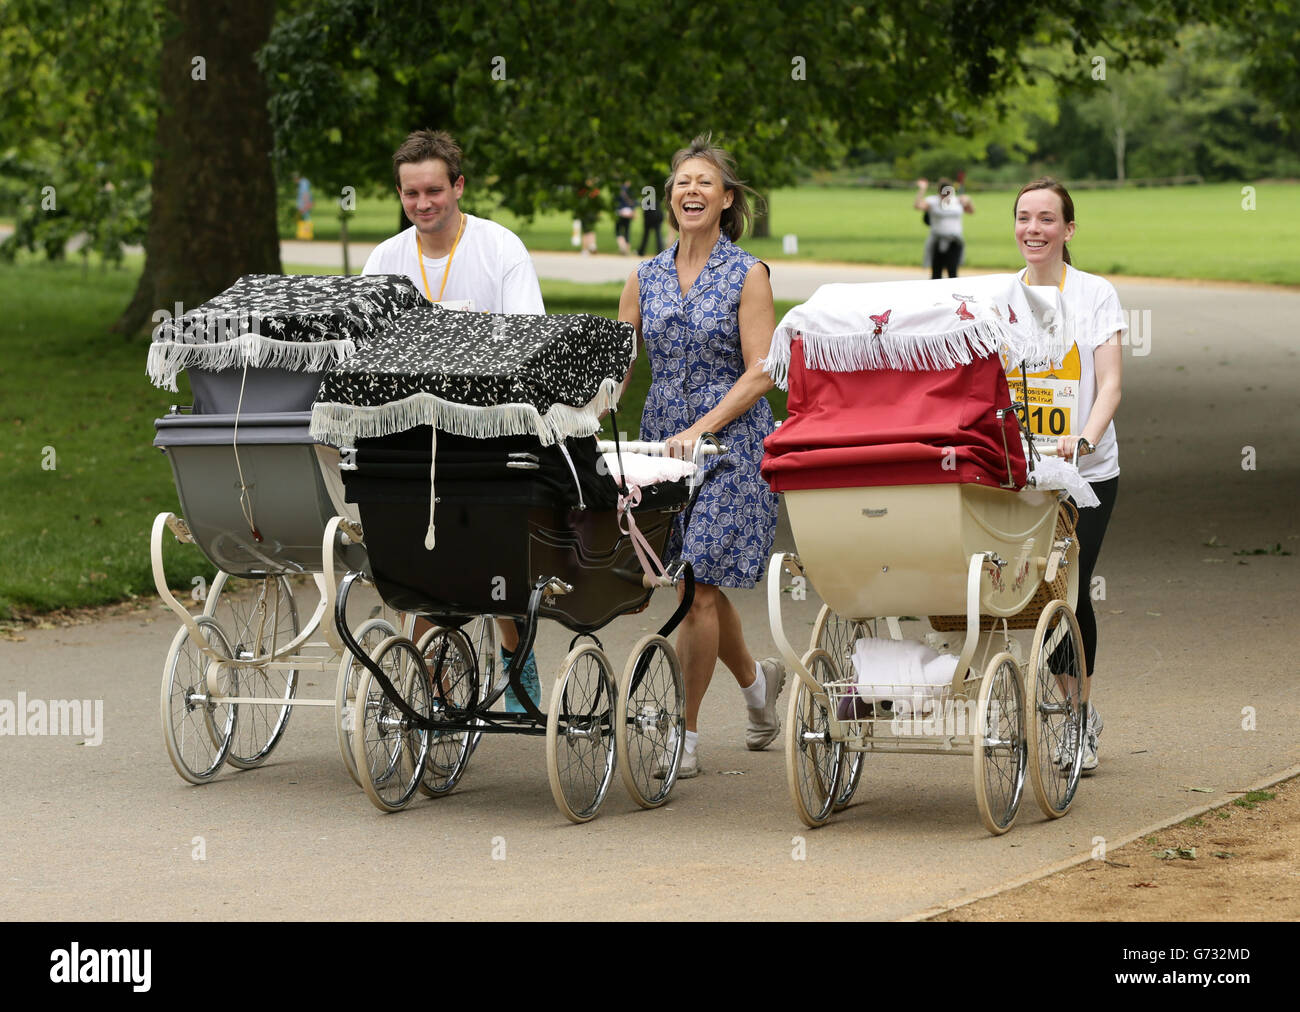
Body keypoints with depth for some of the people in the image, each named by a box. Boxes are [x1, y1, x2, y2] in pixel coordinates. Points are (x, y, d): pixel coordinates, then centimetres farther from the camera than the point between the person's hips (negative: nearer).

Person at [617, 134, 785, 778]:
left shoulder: (747, 276, -3)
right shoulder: (645, 279, 10)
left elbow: (760, 373, -9)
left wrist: (700, 430, -18)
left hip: (731, 441, -5)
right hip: (663, 440, 5)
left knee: (700, 584, -10)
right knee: (698, 583, 10)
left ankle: (683, 734, -4)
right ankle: (755, 679, 37)